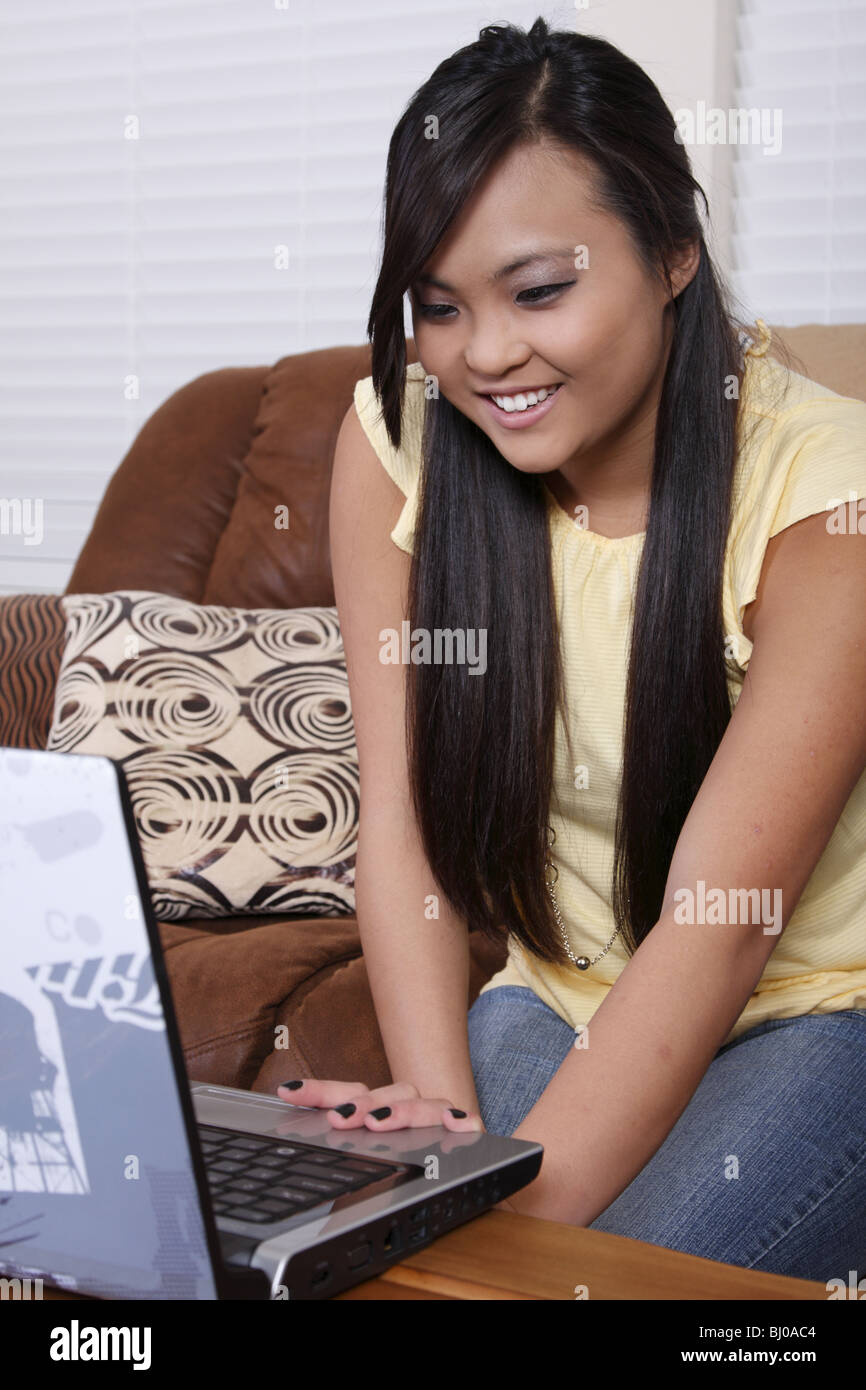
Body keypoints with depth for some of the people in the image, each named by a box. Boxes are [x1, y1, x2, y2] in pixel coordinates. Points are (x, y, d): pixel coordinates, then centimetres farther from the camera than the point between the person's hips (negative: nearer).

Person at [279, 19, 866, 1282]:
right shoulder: (395, 442, -8)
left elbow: (721, 923, -25)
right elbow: (403, 825, -11)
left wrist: (520, 1202, -34)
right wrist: (440, 1110, -24)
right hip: (560, 1002, 3)